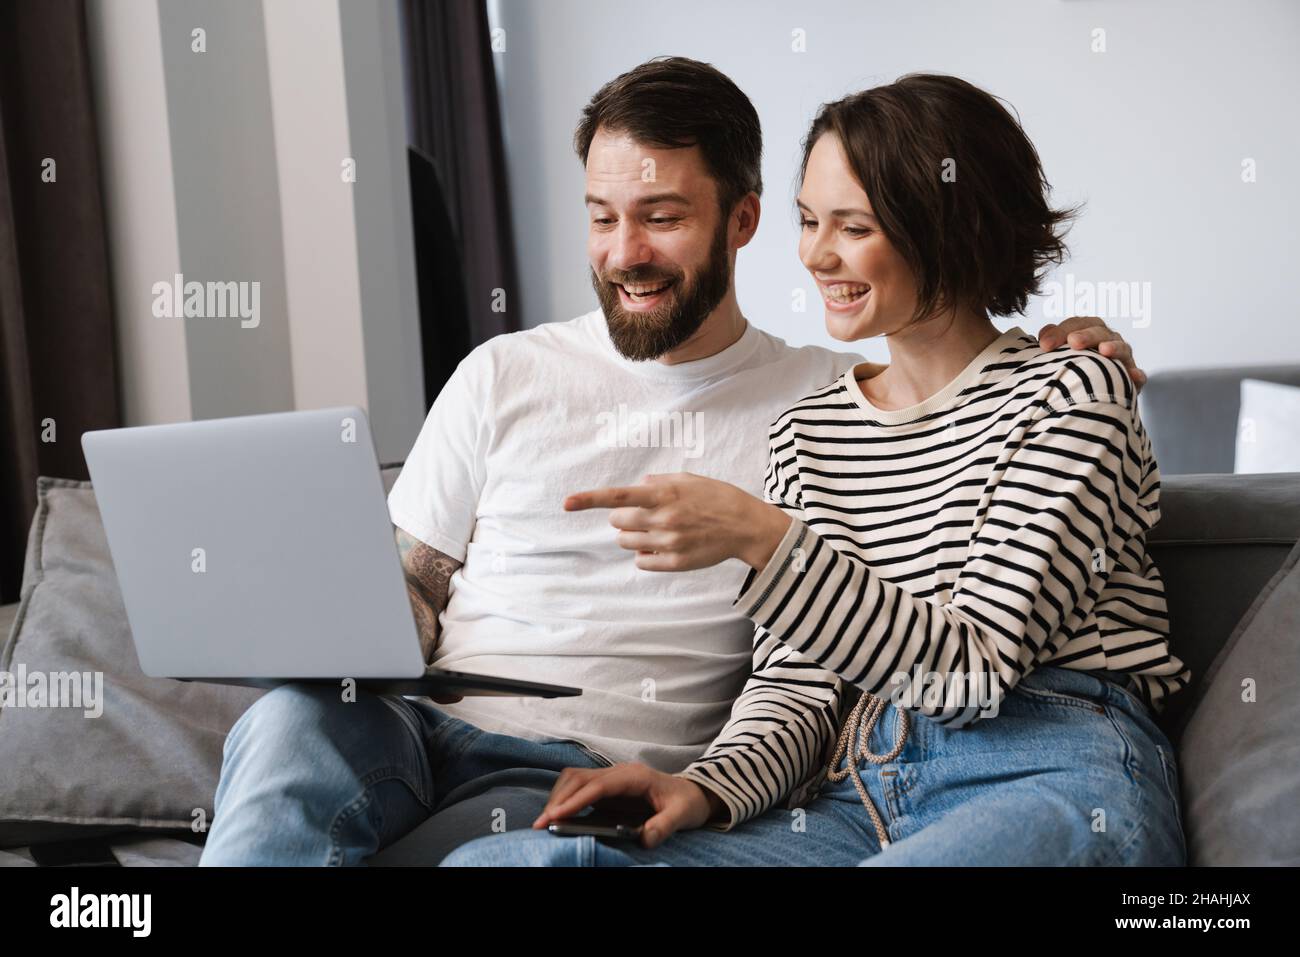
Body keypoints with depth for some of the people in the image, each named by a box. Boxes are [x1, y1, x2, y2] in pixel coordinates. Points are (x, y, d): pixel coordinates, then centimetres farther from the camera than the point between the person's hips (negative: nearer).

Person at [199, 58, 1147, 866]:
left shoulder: (827, 397, 12)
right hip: (425, 725, 3)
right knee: (293, 718, -33)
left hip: (595, 773, -2)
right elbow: (415, 580, 17)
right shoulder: (503, 376, 16)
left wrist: (1052, 352, -5)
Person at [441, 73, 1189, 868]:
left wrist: (763, 539, -20)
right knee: (496, 858, -19)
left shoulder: (1070, 397, -1)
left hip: (1055, 780, -4)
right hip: (867, 796, 5)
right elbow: (796, 682, 13)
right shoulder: (807, 432, 17)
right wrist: (706, 790, -8)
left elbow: (975, 671, -11)